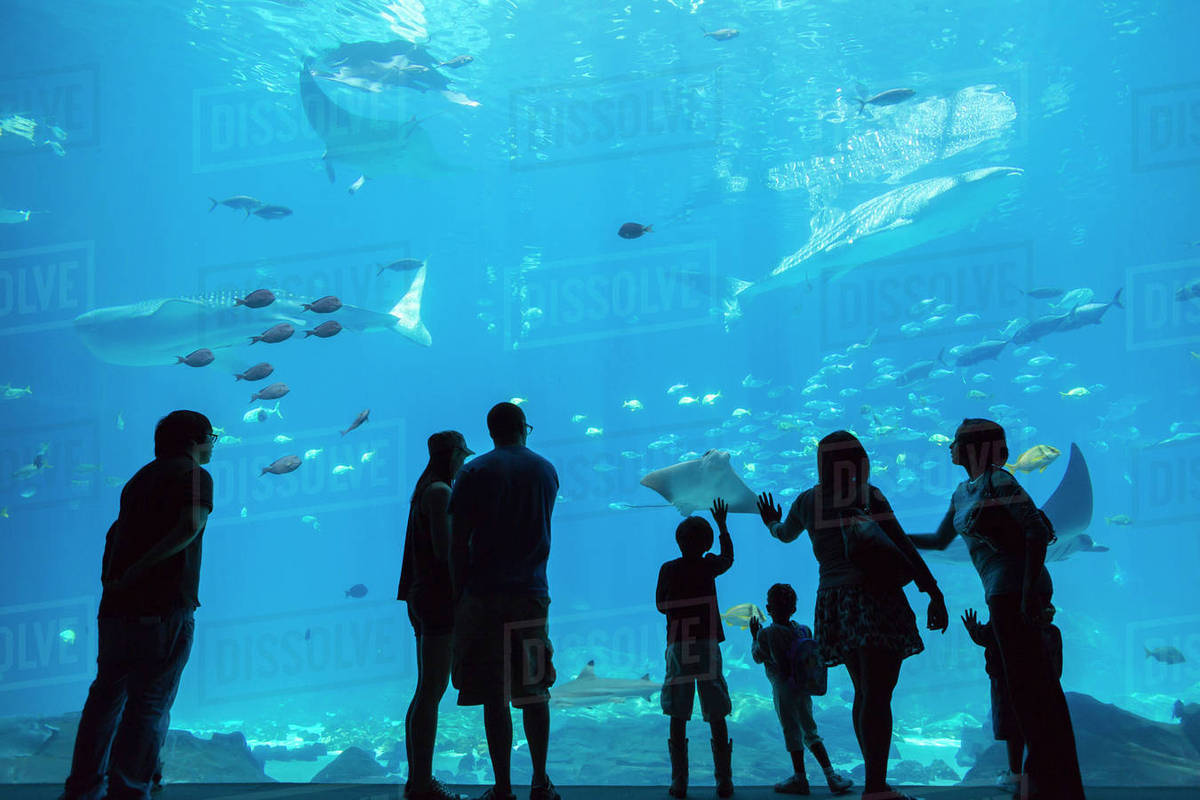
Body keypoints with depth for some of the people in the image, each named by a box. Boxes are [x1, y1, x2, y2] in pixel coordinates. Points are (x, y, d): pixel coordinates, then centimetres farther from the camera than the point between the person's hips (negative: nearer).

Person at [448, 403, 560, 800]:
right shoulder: (546, 470, 9)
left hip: (485, 595, -3)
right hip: (533, 593, 3)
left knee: (495, 697, 1)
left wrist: (458, 593, 0)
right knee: (534, 692, 12)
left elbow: (458, 542, -6)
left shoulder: (475, 472, -3)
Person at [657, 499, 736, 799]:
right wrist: (722, 525, 36)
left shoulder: (667, 570, 3)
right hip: (707, 646, 0)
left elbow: (660, 605, 11)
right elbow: (728, 557, 25)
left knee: (678, 717, 3)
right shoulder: (709, 566, 4)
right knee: (716, 717, 4)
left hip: (677, 648, 0)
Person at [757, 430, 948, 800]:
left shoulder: (808, 501, 11)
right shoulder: (867, 495, -5)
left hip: (833, 601, 6)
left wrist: (773, 523, 54)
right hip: (873, 598, -6)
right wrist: (934, 593, -9)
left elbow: (785, 534, 31)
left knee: (864, 692, 15)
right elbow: (903, 547, -10)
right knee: (877, 694, -11)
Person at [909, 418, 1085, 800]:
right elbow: (940, 540, 27)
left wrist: (1029, 589, -24)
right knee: (1035, 683, 13)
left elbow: (1038, 531, -17)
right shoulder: (963, 492, 17)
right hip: (1004, 592, 9)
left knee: (1027, 682, -6)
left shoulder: (998, 482, -10)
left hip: (1014, 588, -9)